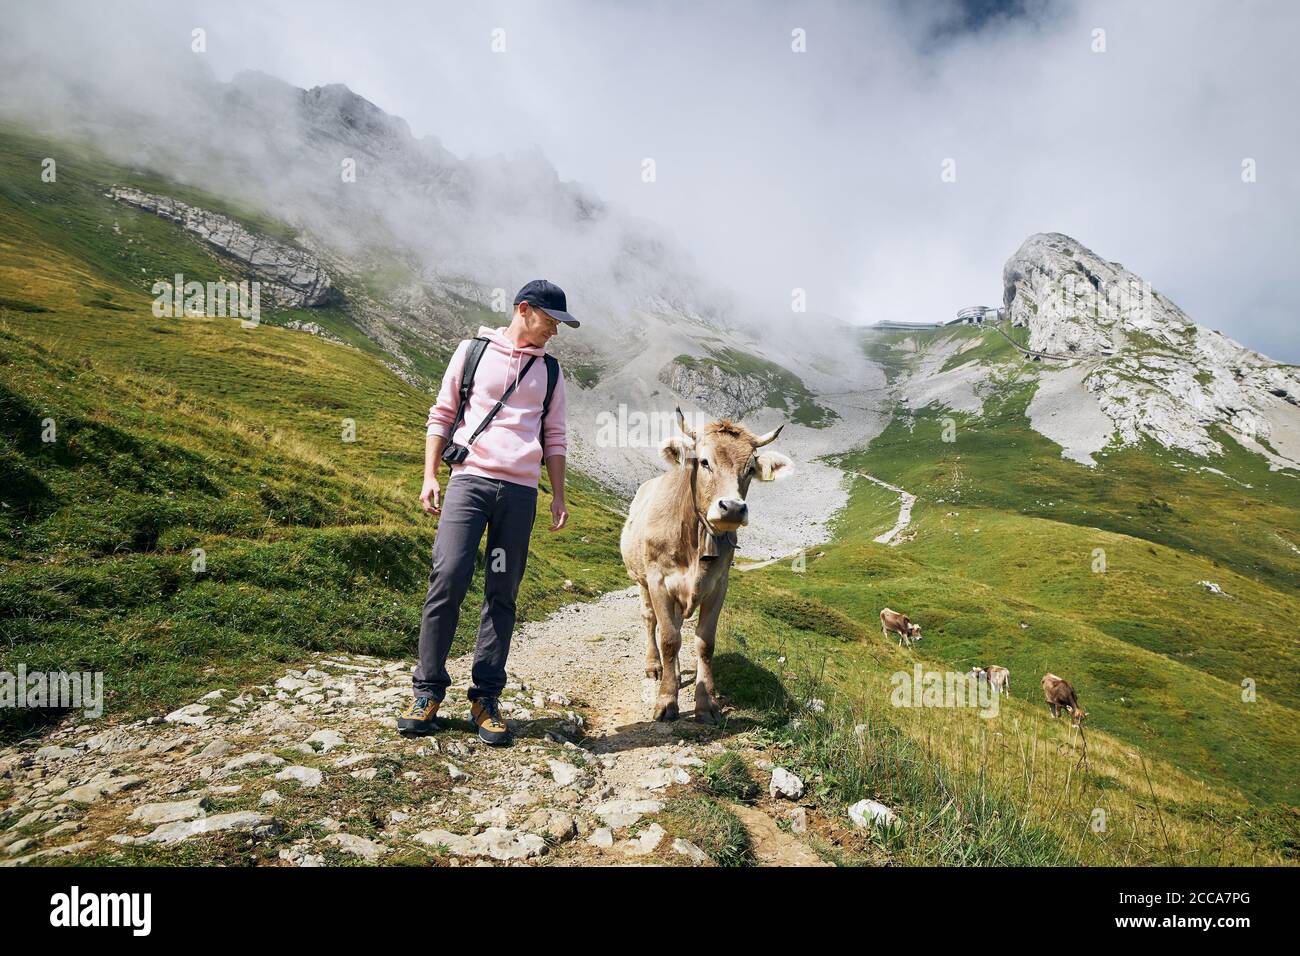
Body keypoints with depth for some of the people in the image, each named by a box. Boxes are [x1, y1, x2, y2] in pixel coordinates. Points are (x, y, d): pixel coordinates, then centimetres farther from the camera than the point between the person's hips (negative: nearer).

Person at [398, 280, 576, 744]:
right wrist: (430, 476, 2)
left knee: (502, 593, 2)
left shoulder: (549, 370, 16)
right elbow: (441, 415, 10)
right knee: (448, 579, -11)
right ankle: (428, 691, 2)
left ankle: (487, 697, 10)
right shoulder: (473, 350, 9)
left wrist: (558, 496, 10)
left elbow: (554, 437, 17)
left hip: (521, 491, 2)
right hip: (470, 479, -2)